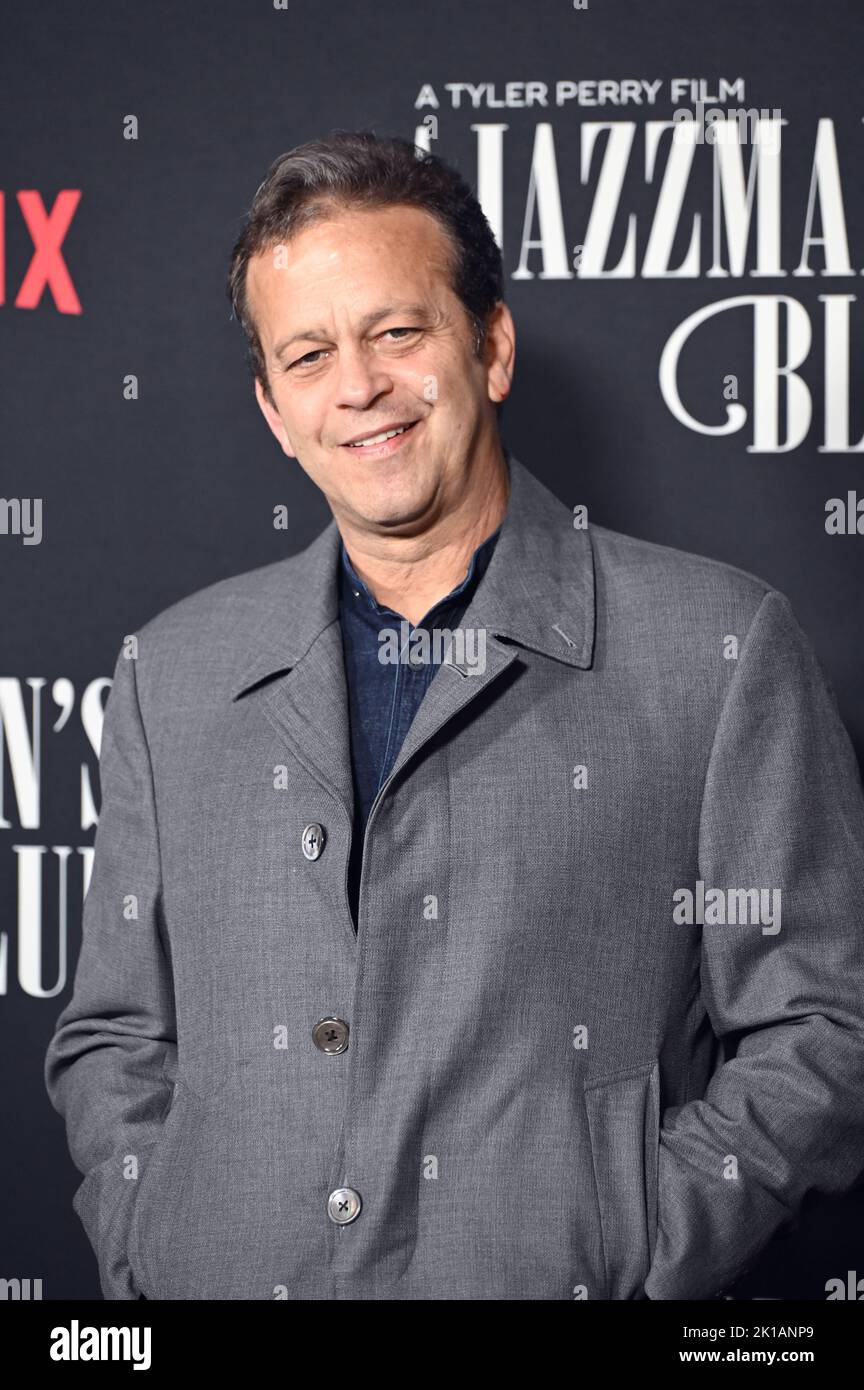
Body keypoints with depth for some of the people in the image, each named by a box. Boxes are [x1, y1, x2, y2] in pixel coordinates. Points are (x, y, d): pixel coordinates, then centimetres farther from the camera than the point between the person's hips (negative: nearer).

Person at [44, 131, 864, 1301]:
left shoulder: (721, 648, -1)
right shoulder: (174, 673, 11)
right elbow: (114, 1039, 14)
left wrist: (624, 1267, -11)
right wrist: (155, 1254, -1)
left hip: (558, 1286, -2)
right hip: (222, 1281, 3)